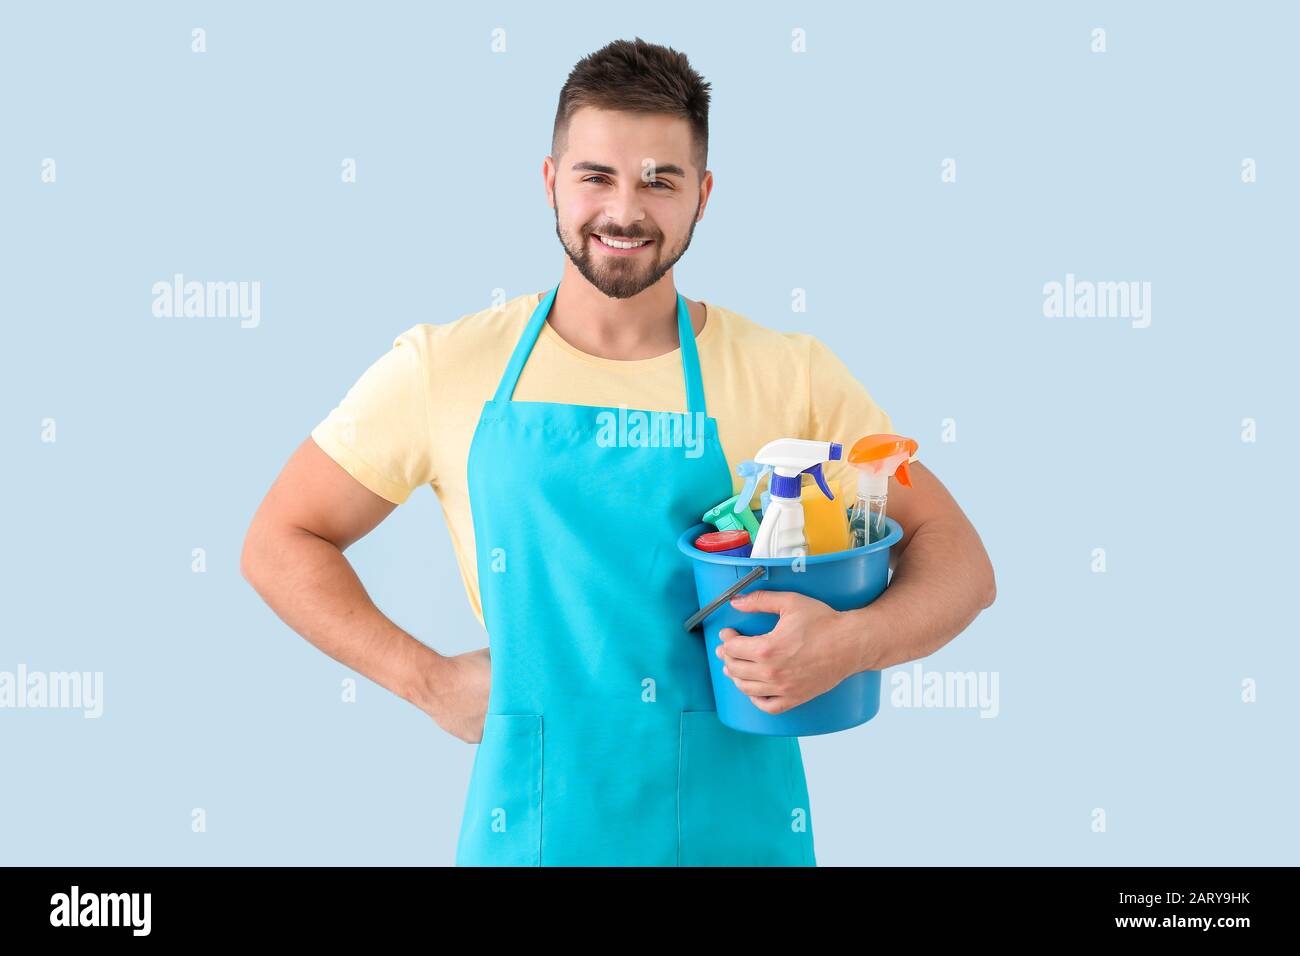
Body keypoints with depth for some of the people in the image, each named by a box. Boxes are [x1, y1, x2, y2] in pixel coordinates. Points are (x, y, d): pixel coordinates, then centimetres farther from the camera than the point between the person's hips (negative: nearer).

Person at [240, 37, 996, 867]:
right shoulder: (442, 369, -4)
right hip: (531, 826, 0)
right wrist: (429, 678, -6)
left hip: (738, 829, 0)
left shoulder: (792, 377, -5)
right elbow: (279, 543, 5)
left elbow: (960, 561, -1)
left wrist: (852, 641, -21)